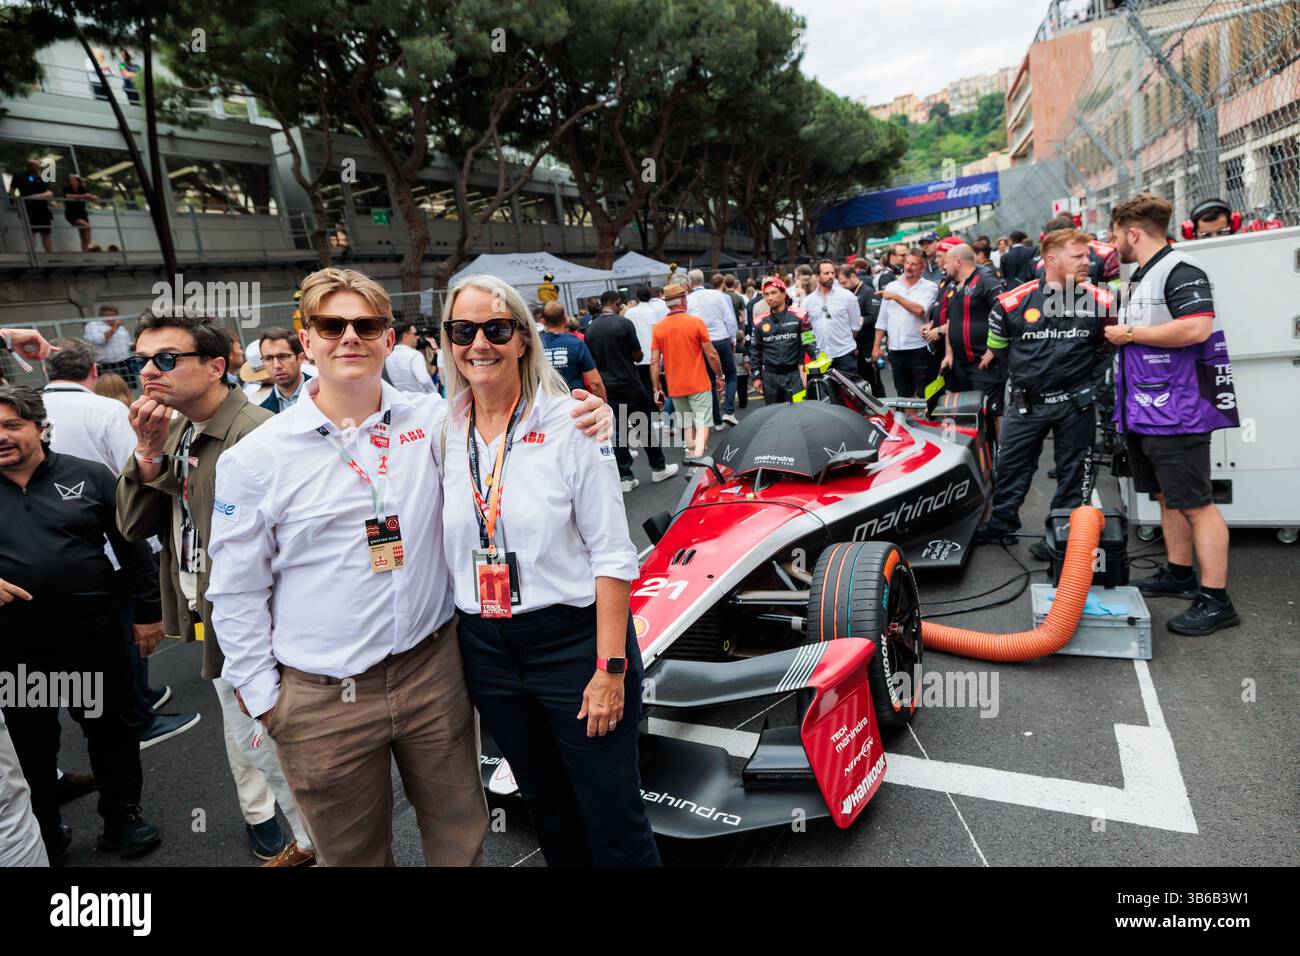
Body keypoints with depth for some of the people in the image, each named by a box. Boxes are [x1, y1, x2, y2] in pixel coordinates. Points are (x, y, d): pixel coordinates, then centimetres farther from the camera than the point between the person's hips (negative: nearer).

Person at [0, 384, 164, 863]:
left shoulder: (88, 476, -2)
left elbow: (132, 546, 1)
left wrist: (148, 611, 0)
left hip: (93, 638, -1)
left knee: (109, 729, 14)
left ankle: (122, 817, 32)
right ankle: (44, 833, 35)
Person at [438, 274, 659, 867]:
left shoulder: (568, 423, -12)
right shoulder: (444, 434, 1)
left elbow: (612, 555, -12)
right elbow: (447, 552, 9)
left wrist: (611, 668, -15)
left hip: (574, 641, -4)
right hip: (486, 649, 5)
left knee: (613, 818, 8)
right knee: (546, 808, 22)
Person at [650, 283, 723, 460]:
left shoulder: (658, 328, 0)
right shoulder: (696, 322, -9)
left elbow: (654, 362, -2)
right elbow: (711, 354, -8)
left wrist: (656, 389, 5)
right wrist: (720, 376, 5)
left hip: (675, 387, 4)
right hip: (698, 384, -3)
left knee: (686, 424, 17)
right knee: (702, 423, 0)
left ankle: (691, 452, 22)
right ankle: (698, 456, -15)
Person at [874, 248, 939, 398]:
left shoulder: (929, 287, -1)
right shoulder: (891, 286, 12)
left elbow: (919, 310, -18)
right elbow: (882, 320, 13)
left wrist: (896, 297, -15)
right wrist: (877, 346, 9)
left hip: (919, 348, -4)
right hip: (896, 349, 4)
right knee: (903, 394, 12)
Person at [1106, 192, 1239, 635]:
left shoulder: (1180, 270, -13)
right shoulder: (1140, 277, 17)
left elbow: (1196, 329, -26)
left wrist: (1129, 333, -18)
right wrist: (1119, 333, 12)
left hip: (1176, 411, -10)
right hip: (1144, 411, 10)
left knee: (1196, 504, -7)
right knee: (1167, 496, 18)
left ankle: (1216, 600, -1)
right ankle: (1178, 574, 30)